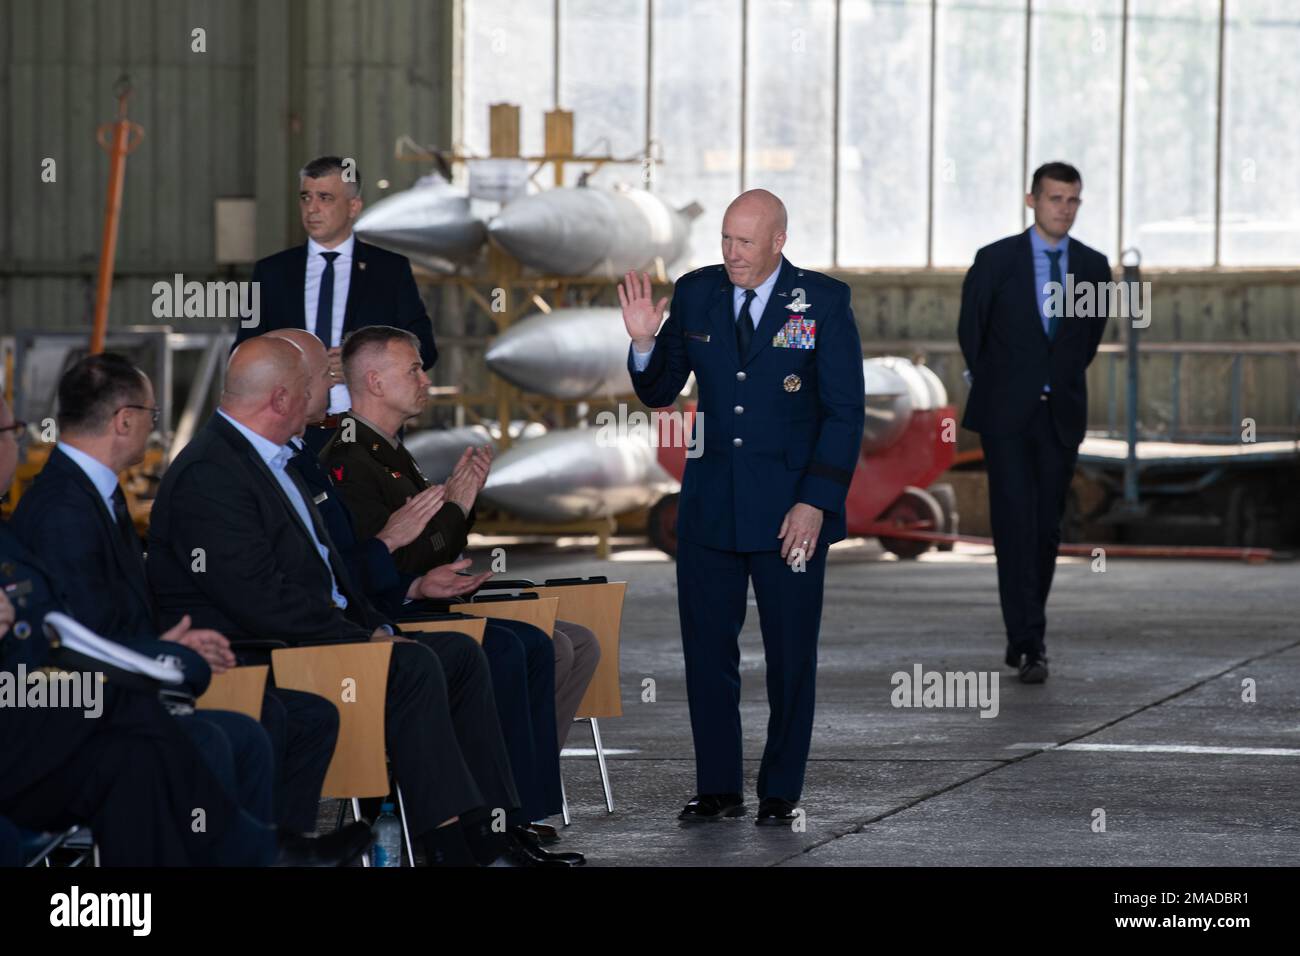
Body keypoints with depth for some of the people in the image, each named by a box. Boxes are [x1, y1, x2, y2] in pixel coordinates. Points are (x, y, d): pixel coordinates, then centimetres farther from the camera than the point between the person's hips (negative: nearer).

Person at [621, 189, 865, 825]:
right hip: (709, 504, 3)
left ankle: (780, 794, 14)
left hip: (791, 509, -3)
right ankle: (717, 789, 14)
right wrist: (644, 343, -11)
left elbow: (844, 413, -5)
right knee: (706, 651, 4)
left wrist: (816, 502, -13)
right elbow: (658, 393, 10)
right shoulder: (694, 295, 4)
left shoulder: (823, 302, -5)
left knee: (790, 658, 4)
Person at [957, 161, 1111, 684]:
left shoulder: (1093, 266, 3)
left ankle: (1026, 633, 18)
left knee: (1047, 527, 5)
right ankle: (1028, 642, -12)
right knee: (1015, 524, -10)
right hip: (1006, 414, -3)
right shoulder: (995, 261, -5)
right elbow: (970, 329, 7)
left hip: (1061, 414, 3)